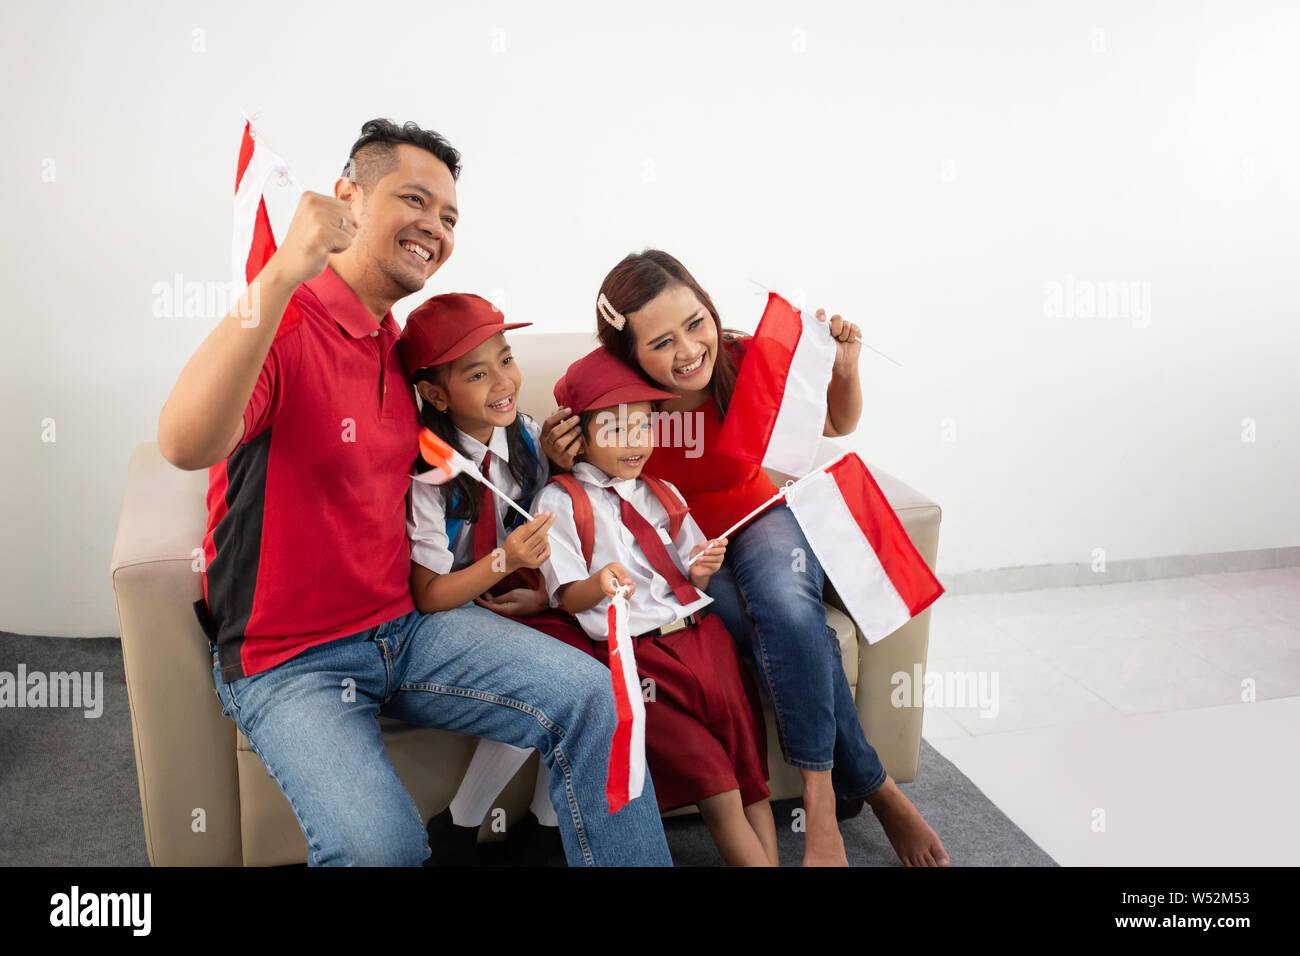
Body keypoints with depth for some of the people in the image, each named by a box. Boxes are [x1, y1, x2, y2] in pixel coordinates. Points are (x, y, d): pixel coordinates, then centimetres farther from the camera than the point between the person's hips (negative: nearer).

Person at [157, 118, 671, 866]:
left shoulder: (405, 346, 8)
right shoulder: (277, 327, -16)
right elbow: (186, 444, -37)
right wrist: (284, 272, -42)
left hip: (407, 622, 7)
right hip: (289, 662, -6)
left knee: (590, 695, -10)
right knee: (381, 842, -29)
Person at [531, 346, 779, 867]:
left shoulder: (663, 494, 21)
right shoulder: (559, 501, 3)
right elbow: (566, 597, 0)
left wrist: (701, 569, -2)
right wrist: (600, 584, -21)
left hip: (700, 633, 5)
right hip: (633, 651, -5)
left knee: (750, 773, -4)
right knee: (715, 787, -14)